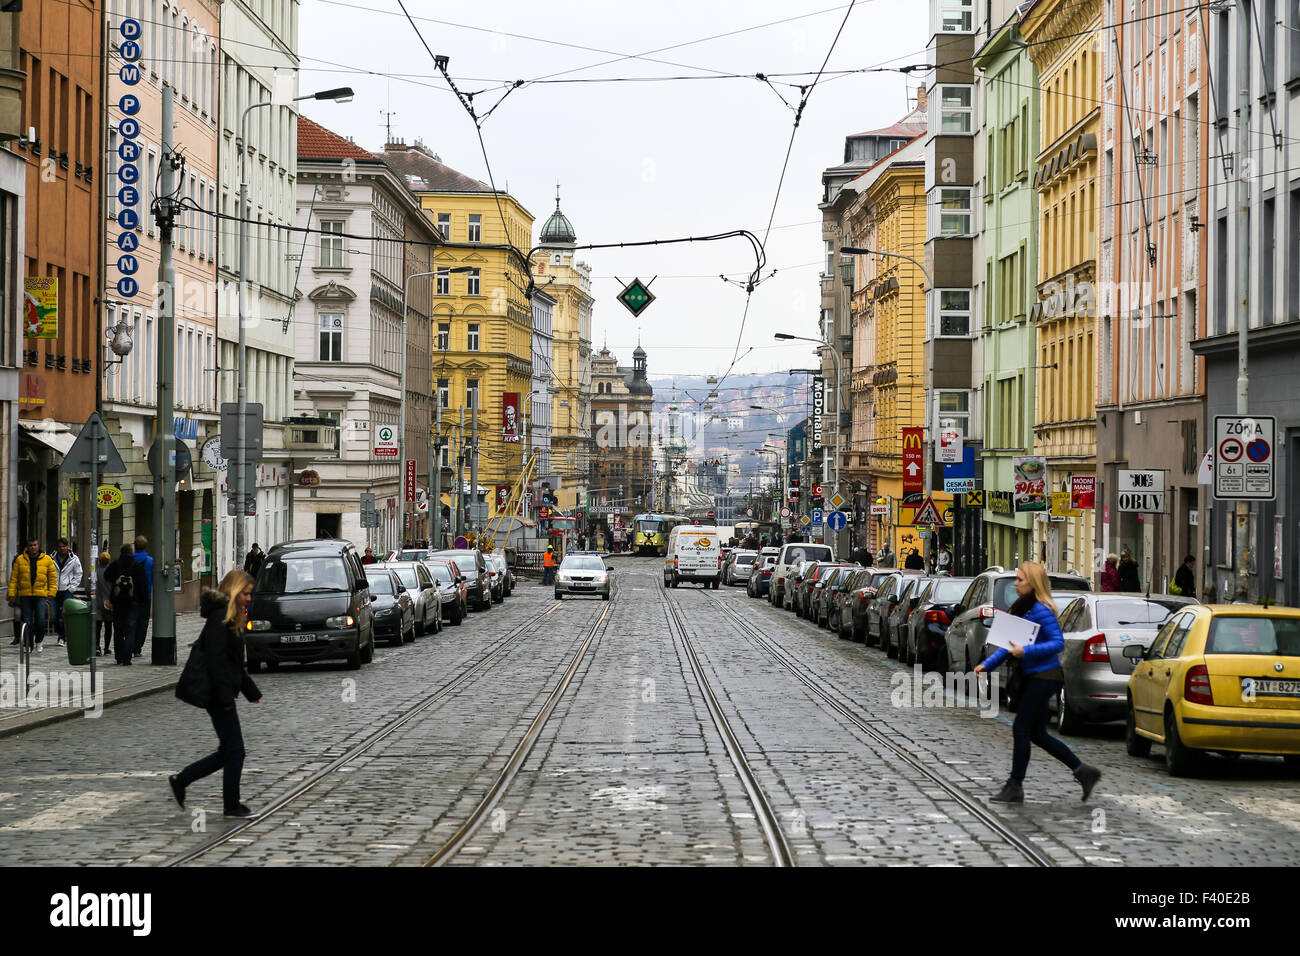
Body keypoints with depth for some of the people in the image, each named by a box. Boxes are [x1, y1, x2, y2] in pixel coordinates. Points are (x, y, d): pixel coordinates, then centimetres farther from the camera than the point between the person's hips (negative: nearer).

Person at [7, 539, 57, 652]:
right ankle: (29, 645, 12)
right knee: (27, 622, 1)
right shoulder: (20, 560, 5)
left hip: (41, 596, -1)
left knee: (41, 620, -10)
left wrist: (51, 595, -1)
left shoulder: (47, 560, 4)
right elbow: (13, 578, 5)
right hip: (25, 596, 1)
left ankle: (38, 641, 12)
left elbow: (53, 578, 6)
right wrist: (11, 595, -2)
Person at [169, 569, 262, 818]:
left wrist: (251, 691, 23)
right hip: (218, 694, -10)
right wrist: (226, 697, -24)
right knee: (234, 750, -2)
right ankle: (231, 805, 8)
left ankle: (180, 780, 20)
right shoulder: (219, 618, -15)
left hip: (222, 694, 10)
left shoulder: (232, 618, 16)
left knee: (228, 751, 12)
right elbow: (216, 660, -22)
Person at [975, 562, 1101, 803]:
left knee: (1021, 729, -4)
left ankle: (1015, 786, 4)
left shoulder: (1041, 610, -15)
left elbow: (1058, 643, -20)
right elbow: (1008, 645, 17)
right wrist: (986, 665, 7)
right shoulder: (1023, 608, 13)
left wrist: (1025, 651, -27)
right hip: (1034, 678, 10)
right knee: (1037, 734, 13)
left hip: (1044, 678, -10)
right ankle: (1083, 771, 20)